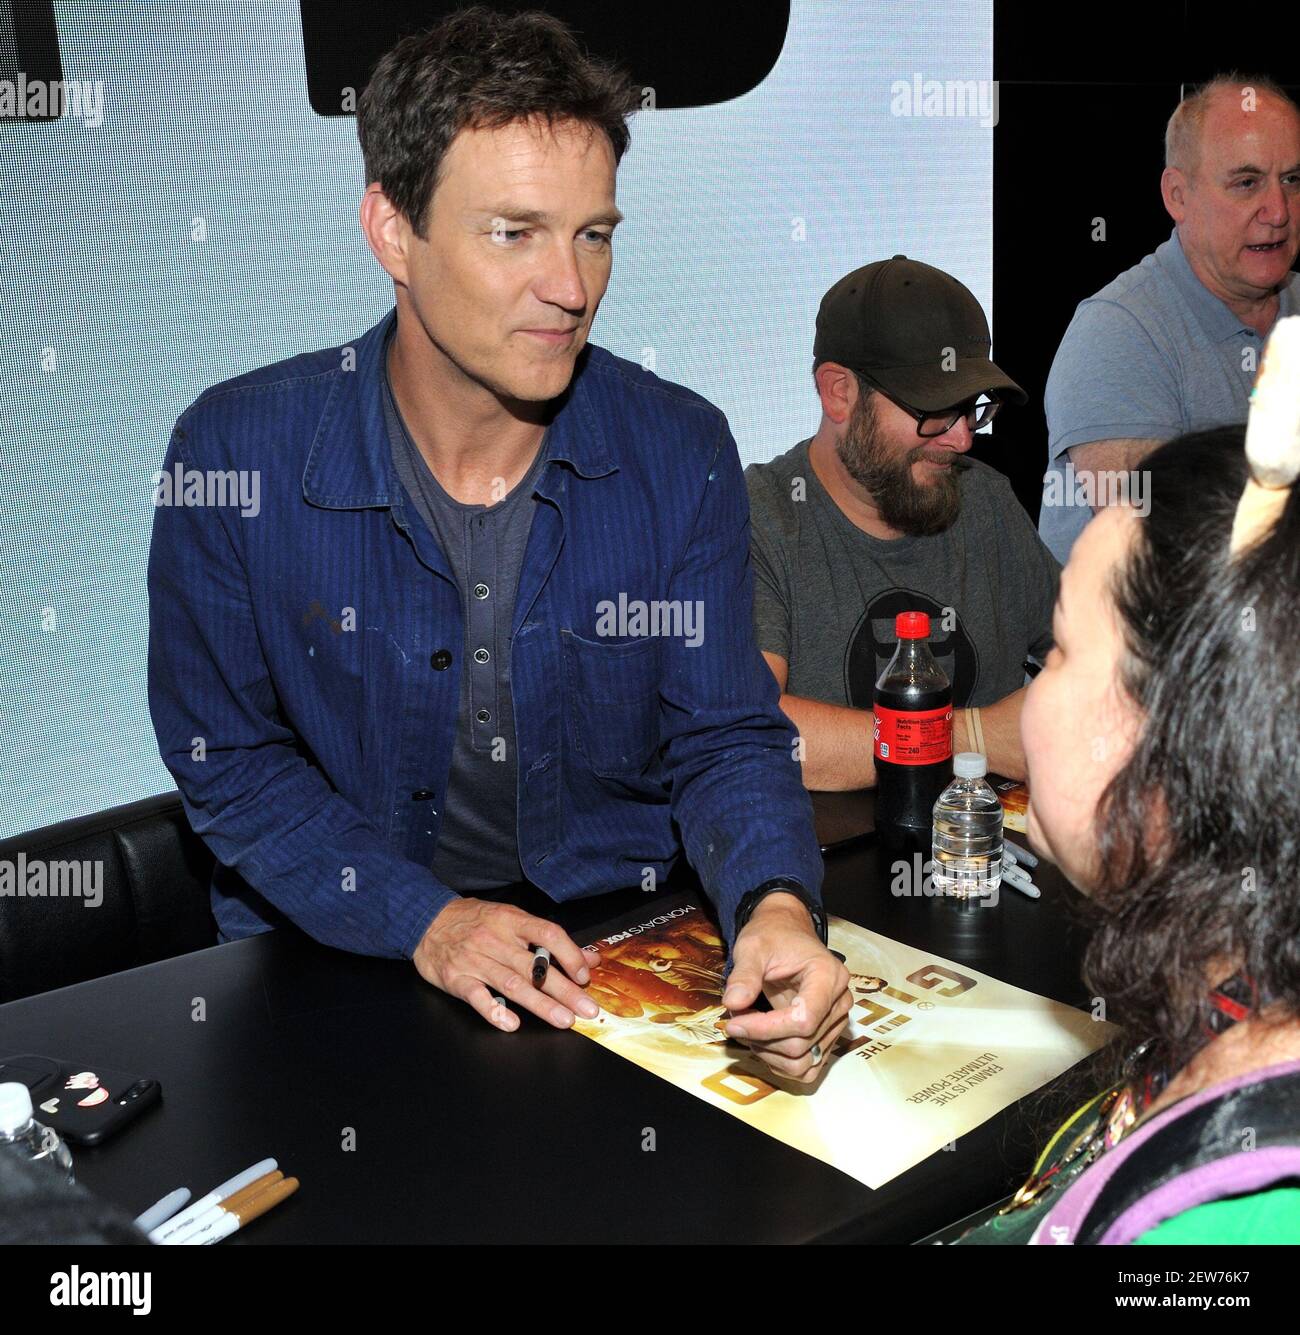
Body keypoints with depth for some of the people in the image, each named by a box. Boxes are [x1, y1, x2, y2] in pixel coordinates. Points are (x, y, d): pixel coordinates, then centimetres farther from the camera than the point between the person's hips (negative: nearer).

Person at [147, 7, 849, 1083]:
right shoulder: (237, 452, -11)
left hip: (622, 951, 2)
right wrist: (421, 918, -18)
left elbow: (723, 739, -3)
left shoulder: (683, 452, -6)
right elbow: (227, 756, -4)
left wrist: (779, 904, -25)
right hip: (338, 959, -1)